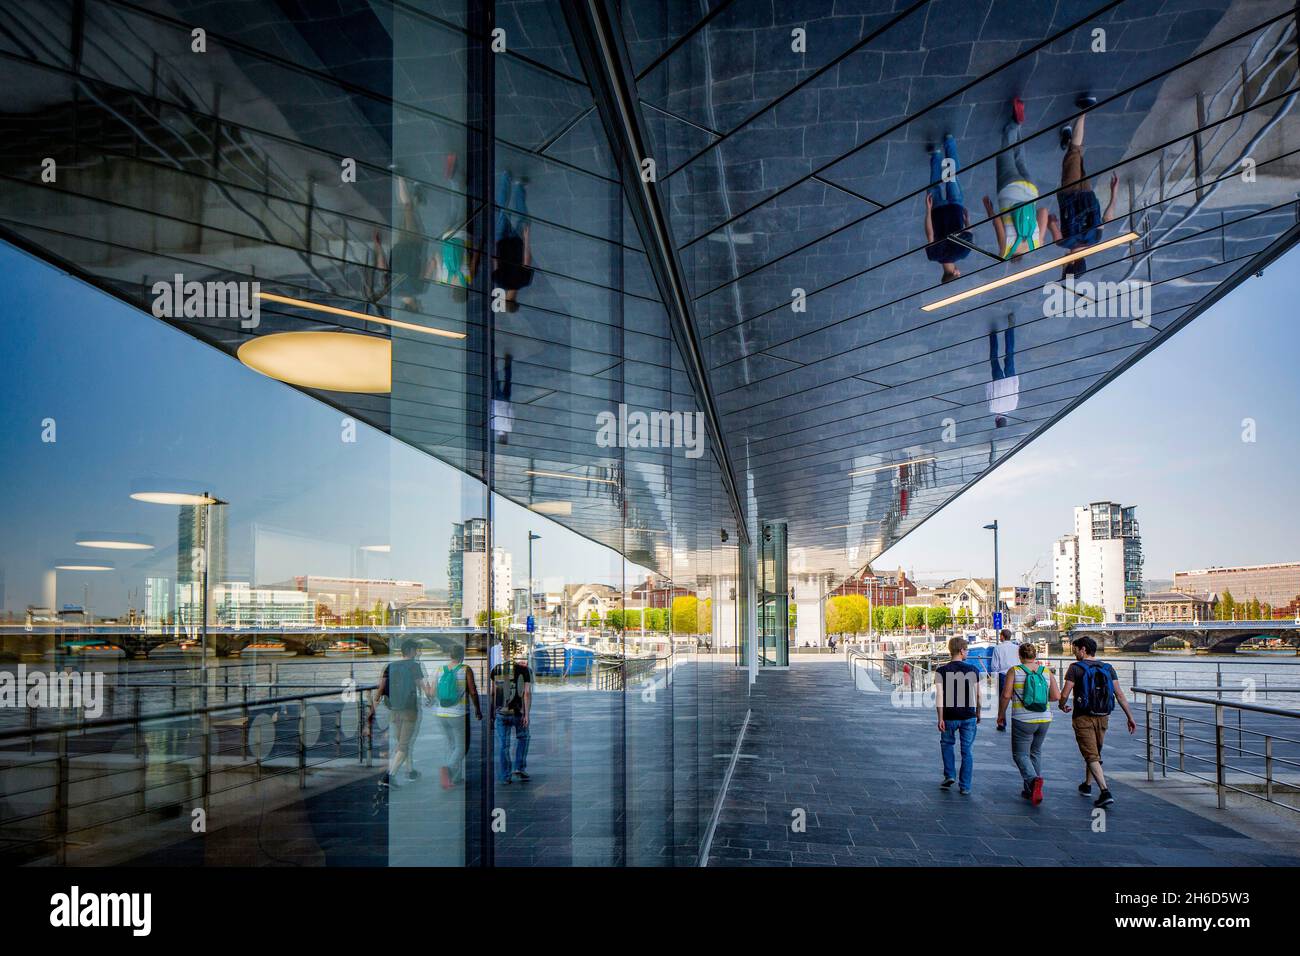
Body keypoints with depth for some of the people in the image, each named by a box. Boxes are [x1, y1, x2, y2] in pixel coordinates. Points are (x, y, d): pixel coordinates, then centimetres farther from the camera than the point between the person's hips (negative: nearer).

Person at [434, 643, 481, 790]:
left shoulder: (440, 670, 2)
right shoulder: (466, 670, -10)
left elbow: (433, 693, 6)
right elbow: (473, 692, -12)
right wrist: (478, 710, 2)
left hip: (442, 715, 5)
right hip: (459, 715, -5)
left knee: (451, 746, 19)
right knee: (462, 748, 5)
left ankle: (455, 779, 20)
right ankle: (447, 768, -22)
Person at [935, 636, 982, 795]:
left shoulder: (941, 671, -5)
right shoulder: (973, 670, -3)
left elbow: (939, 695, -11)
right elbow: (977, 695, 1)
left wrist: (940, 718, -9)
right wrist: (978, 713, 15)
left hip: (949, 716, 0)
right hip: (969, 716, 0)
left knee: (947, 743, 23)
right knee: (967, 751, 8)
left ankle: (949, 776, 13)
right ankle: (965, 787, 11)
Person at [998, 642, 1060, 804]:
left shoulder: (1014, 671, -6)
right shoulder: (1047, 671, 3)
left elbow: (1006, 695, -11)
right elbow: (1057, 696, 2)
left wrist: (1001, 714, 2)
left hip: (1023, 720, -4)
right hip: (1044, 719, 4)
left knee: (1020, 754, 4)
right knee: (1036, 752, 19)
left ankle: (1033, 779, -23)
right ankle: (1030, 790, 22)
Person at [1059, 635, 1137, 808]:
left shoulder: (1076, 668, -9)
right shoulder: (1108, 668, 5)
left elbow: (1064, 694, -13)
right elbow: (1120, 694, 0)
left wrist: (1063, 706, 9)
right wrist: (1130, 717, 4)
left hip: (1083, 718, -6)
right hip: (1102, 718, 6)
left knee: (1091, 757, -5)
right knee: (1095, 752, 23)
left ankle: (1105, 792, -19)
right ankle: (1087, 786, 38)